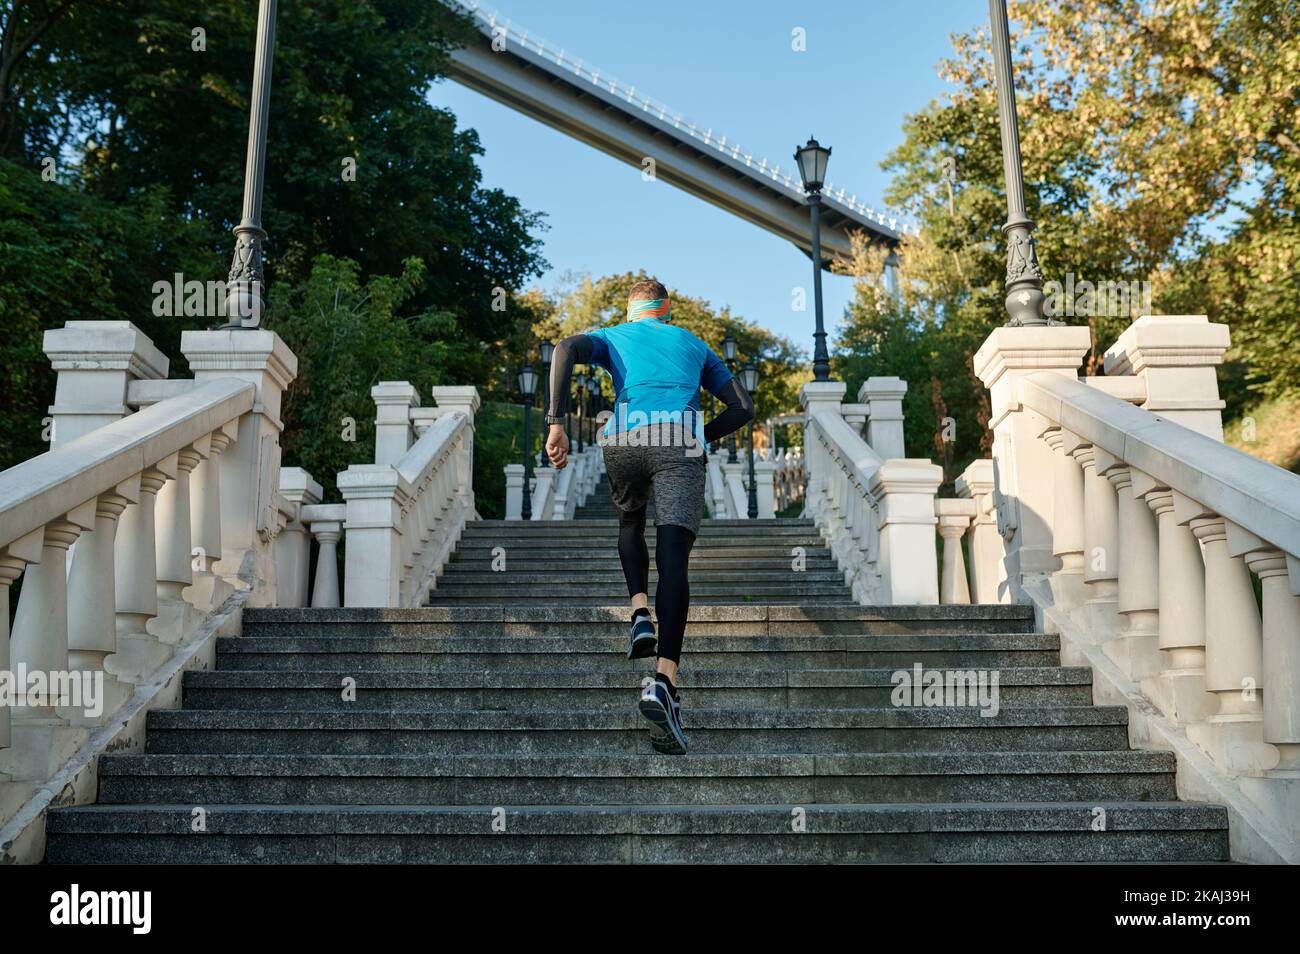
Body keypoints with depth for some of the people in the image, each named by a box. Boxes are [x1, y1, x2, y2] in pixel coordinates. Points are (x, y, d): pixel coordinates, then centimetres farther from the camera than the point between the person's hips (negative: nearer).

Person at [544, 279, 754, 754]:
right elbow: (743, 407, 25)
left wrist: (556, 423, -2)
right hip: (682, 439, 0)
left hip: (625, 438, 1)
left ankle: (641, 614, 6)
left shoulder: (613, 336, 28)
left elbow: (565, 350, 4)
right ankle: (665, 683, -25)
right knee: (673, 561, -9)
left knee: (630, 524, 30)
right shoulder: (693, 343, 33)